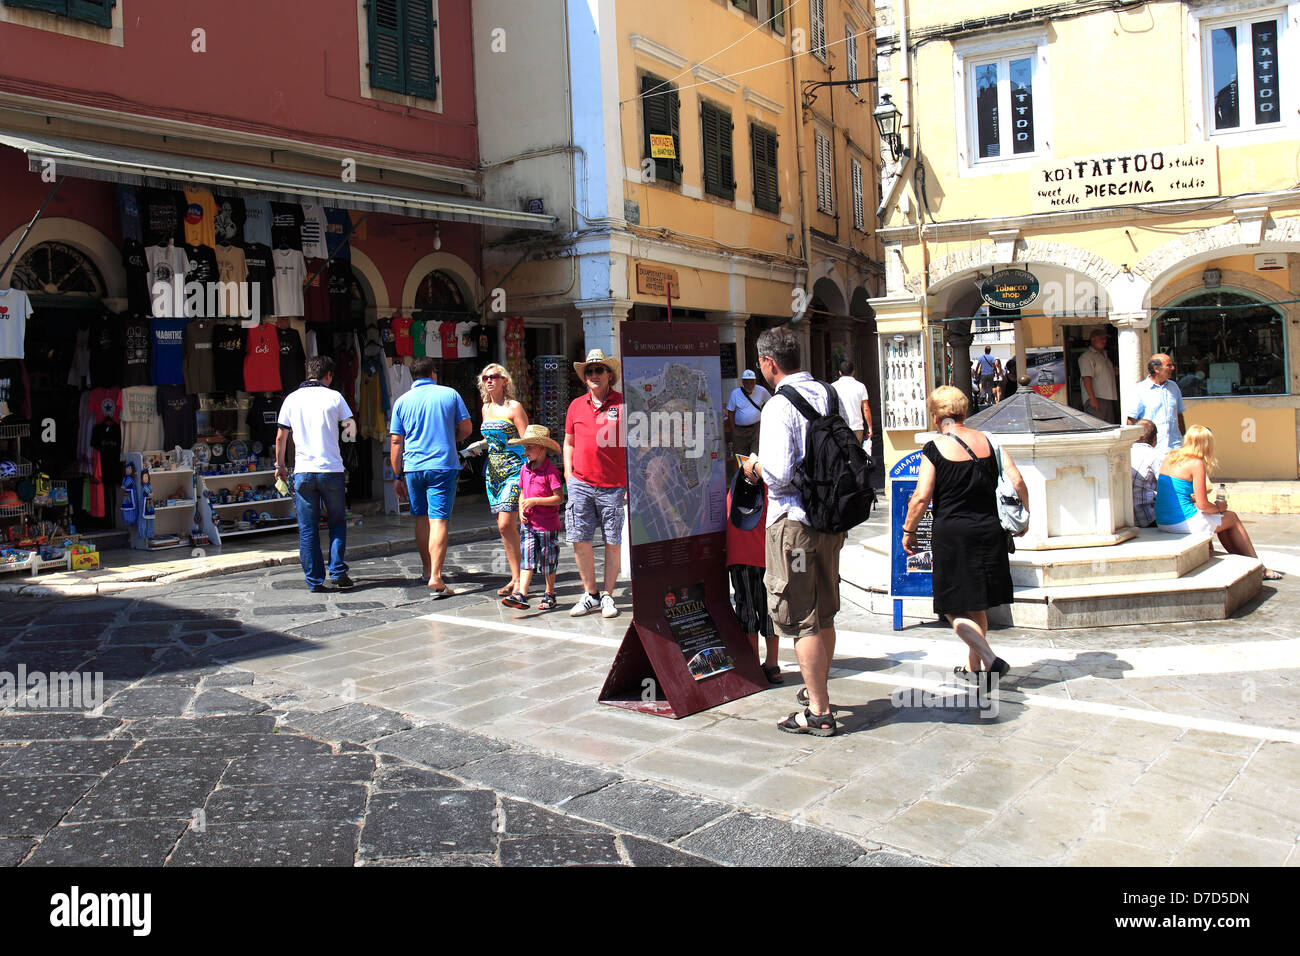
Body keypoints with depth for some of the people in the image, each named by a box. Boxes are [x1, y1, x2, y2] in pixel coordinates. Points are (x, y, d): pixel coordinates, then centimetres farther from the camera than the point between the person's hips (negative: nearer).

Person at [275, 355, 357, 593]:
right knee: (337, 522, 13)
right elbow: (351, 426, 3)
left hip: (303, 471, 1)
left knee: (307, 529, 6)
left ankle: (314, 580, 6)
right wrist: (349, 435, 27)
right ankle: (337, 571, 3)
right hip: (331, 469, -1)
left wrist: (280, 466, 20)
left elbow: (281, 437, 8)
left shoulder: (292, 398, 6)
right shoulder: (334, 397, -1)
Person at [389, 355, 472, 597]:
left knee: (421, 518, 18)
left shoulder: (402, 401, 6)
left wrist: (397, 476, 11)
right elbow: (466, 428, 5)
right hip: (444, 465, -2)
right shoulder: (450, 394, 3)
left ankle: (427, 568, 32)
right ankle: (435, 578, -16)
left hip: (413, 467, 2)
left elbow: (396, 442, 5)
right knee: (439, 520, -7)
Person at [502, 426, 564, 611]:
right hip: (529, 524, 6)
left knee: (548, 561, 7)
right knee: (527, 559, -3)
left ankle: (549, 595, 22)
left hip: (548, 525, -5)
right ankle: (521, 596, -9)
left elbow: (558, 498, -16)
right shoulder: (525, 469, 9)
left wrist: (535, 501, -21)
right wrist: (521, 510, 0)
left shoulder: (550, 471, -14)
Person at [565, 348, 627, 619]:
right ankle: (590, 594, 17)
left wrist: (632, 480, -4)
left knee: (613, 543, 2)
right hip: (580, 484, 3)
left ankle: (608, 596, 14)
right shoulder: (576, 405, 10)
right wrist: (568, 474, 9)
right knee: (579, 540, 3)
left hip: (613, 486, -3)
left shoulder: (623, 404, 0)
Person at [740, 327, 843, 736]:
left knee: (800, 618, 0)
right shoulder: (829, 395, 7)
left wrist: (755, 468, -2)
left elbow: (779, 474, -21)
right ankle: (817, 690, 35)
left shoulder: (779, 404, -16)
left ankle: (819, 712, 4)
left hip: (794, 520, -8)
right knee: (824, 613, 19)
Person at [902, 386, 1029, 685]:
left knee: (954, 608, 4)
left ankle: (991, 660, -10)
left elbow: (922, 496, -12)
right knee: (977, 604, 18)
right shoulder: (988, 441, 5)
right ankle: (973, 667, 28)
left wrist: (908, 530, 1)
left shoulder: (934, 448, -8)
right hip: (989, 530, 5)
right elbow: (1017, 482, 1)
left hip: (952, 533, -5)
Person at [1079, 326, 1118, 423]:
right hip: (1096, 400, -9)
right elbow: (1086, 378, -18)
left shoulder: (1105, 355, 22)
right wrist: (1092, 398, -24)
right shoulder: (1086, 357, -8)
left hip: (1109, 399, 9)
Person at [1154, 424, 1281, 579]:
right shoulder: (1197, 463, -12)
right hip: (1183, 523, -7)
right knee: (1232, 517, 17)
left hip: (1162, 523, 7)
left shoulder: (1169, 457, 9)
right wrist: (1218, 507, 7)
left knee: (1221, 518, 28)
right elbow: (1203, 505, -12)